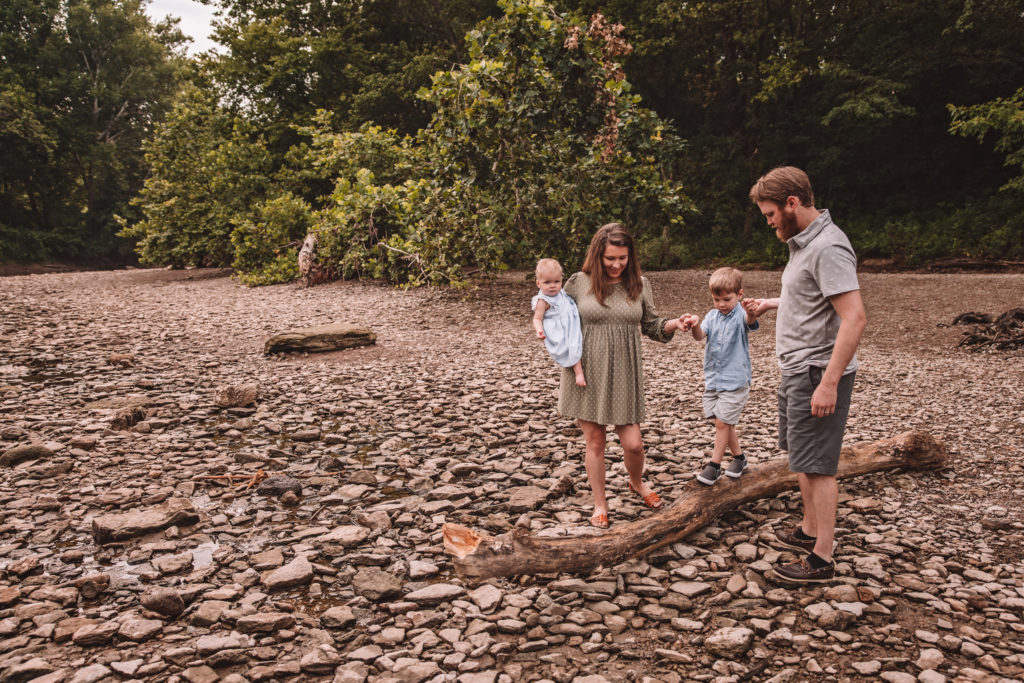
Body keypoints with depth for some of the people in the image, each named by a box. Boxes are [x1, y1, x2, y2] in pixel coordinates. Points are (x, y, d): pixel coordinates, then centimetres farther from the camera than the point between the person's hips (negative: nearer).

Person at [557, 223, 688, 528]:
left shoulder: (639, 285, 4)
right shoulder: (579, 283, -2)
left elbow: (651, 326, 9)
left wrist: (675, 324, -9)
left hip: (624, 375, 1)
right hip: (586, 373, -1)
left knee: (633, 443, 0)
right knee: (595, 441, 8)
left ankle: (637, 483, 35)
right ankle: (600, 505, 26)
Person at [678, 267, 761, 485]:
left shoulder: (741, 316, -11)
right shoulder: (712, 316, 4)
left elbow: (751, 321, -36)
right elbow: (700, 335, -13)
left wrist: (752, 312, -61)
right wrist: (695, 325, -37)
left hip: (735, 380, -6)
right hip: (712, 379, 6)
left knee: (722, 422, -4)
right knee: (724, 423, 14)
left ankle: (714, 465, 7)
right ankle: (739, 457, 31)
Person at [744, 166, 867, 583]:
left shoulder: (827, 247, -20)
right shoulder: (803, 242, 12)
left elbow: (855, 317, -27)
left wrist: (829, 383, -28)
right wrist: (771, 304, 18)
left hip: (817, 372, -10)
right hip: (796, 371, 10)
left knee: (816, 464, -3)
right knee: (800, 456, 20)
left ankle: (822, 559, 7)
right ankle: (810, 531, 35)